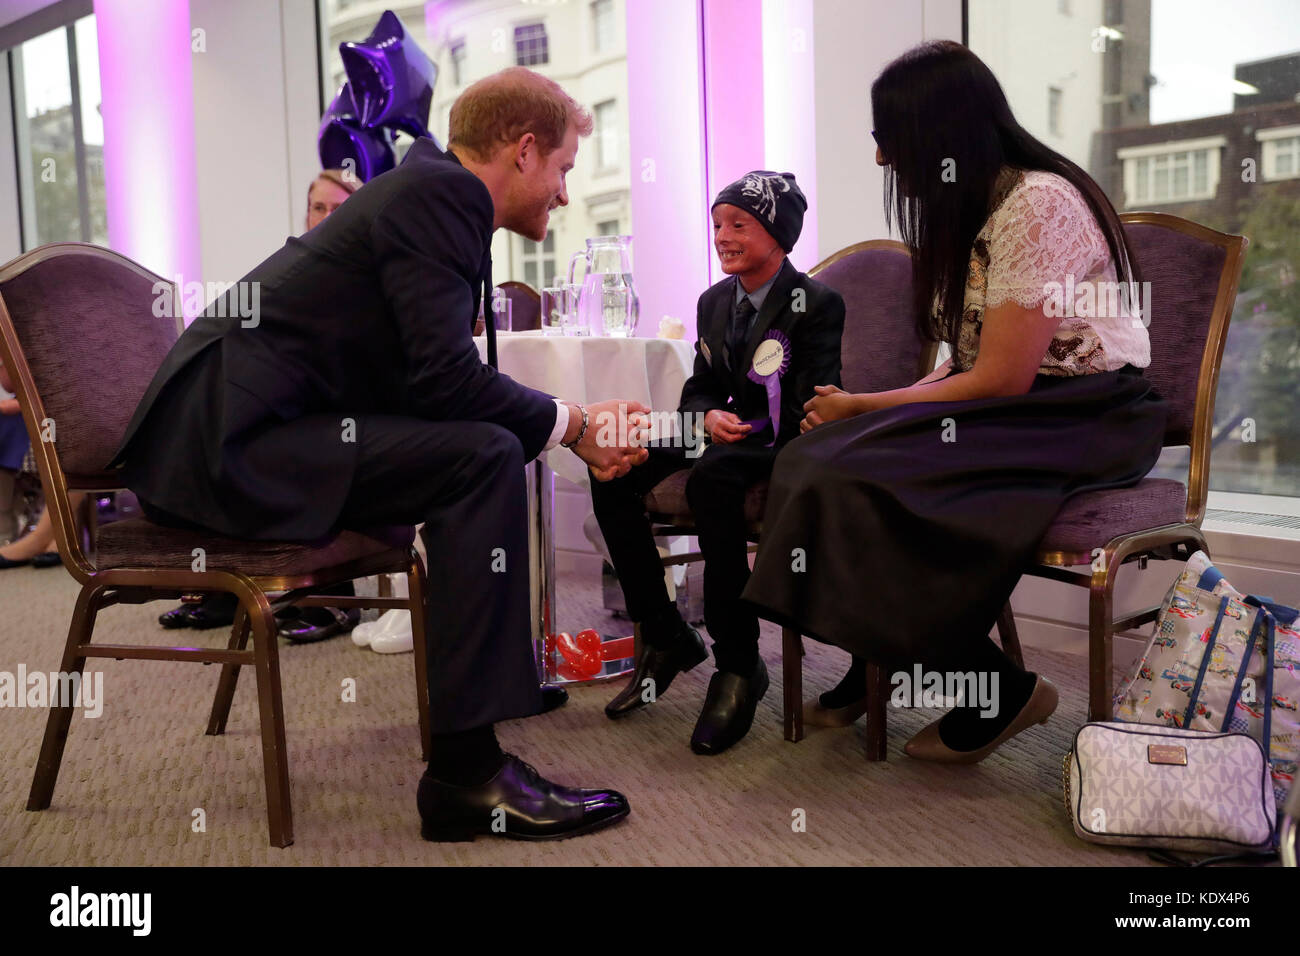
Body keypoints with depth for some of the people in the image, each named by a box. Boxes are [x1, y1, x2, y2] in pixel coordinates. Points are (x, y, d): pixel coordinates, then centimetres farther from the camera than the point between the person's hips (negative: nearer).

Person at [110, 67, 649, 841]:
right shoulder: (439, 192, -11)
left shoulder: (428, 188, 17)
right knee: (484, 456, -22)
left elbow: (429, 380, 15)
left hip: (220, 431, 10)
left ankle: (495, 670, 29)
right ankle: (468, 769, -20)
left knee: (488, 448, 18)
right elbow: (445, 378, -22)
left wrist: (576, 427, 9)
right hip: (228, 439, -10)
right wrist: (571, 424, -7)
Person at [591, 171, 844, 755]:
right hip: (726, 432, 7)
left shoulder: (817, 302, -6)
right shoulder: (714, 302, 14)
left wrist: (743, 429, -30)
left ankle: (738, 664, -29)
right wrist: (710, 416, -10)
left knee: (712, 475, -40)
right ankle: (665, 637, -7)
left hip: (783, 443, -7)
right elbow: (700, 388, 14)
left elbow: (809, 409, -13)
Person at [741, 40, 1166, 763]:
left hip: (1083, 417, -8)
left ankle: (999, 693, -9)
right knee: (817, 457, -11)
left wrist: (865, 407, -11)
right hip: (1009, 409, 9)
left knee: (858, 477, -25)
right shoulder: (971, 211, 14)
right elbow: (970, 360, 8)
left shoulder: (1038, 202, -16)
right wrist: (862, 408, -5)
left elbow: (1002, 379, -20)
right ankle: (873, 665, 2)